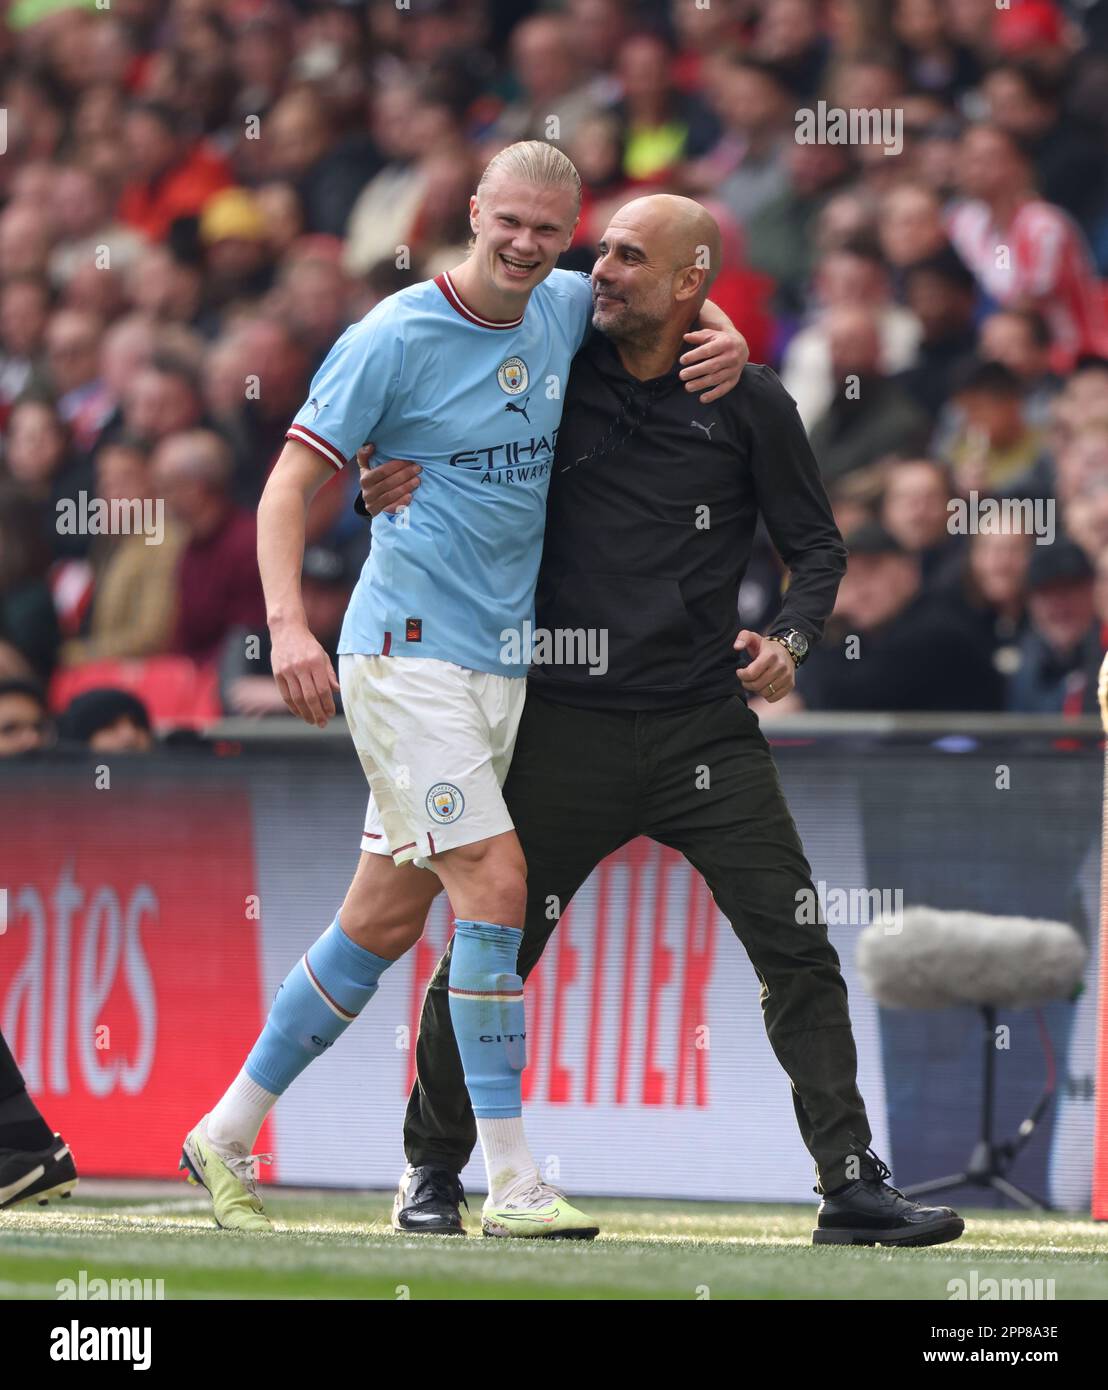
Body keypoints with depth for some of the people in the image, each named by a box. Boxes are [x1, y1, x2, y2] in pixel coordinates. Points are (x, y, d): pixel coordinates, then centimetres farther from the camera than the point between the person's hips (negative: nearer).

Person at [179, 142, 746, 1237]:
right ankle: (511, 1186, -14)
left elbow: (673, 291, 27)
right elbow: (289, 487, -10)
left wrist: (724, 344, 3)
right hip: (407, 652, -7)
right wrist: (287, 625, -24)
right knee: (495, 883, -17)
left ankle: (225, 1136, 21)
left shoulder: (569, 312, 7)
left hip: (502, 662, 7)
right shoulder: (395, 338, -10)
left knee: (386, 919, 9)